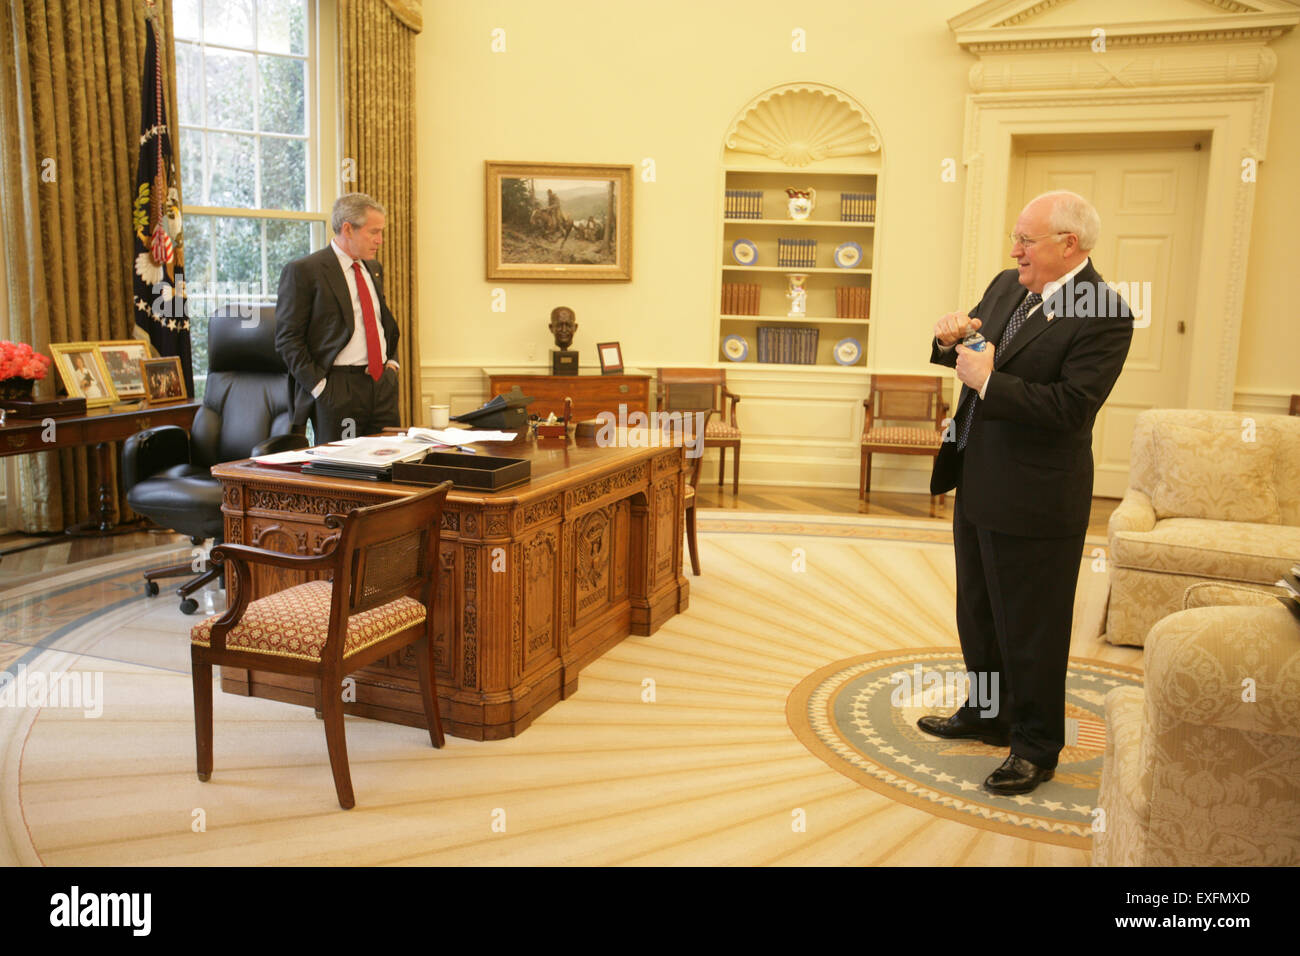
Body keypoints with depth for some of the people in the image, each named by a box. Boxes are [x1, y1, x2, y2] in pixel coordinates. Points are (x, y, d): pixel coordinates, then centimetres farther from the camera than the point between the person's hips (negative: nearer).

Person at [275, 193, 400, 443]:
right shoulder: (303, 271, -6)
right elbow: (288, 338, -8)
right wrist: (319, 386, -14)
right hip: (338, 388, -6)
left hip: (384, 384, 6)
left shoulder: (373, 269, 16)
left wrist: (392, 362, 11)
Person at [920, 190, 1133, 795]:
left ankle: (1035, 747, 22)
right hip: (978, 484, 9)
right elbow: (976, 357, 19)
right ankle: (988, 714, 41)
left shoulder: (1104, 315, -17)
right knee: (978, 612, 22)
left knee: (1030, 629, 5)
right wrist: (953, 340, -4)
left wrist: (989, 382, -23)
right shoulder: (1007, 287, 7)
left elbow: (1073, 408, -25)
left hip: (1033, 500, -8)